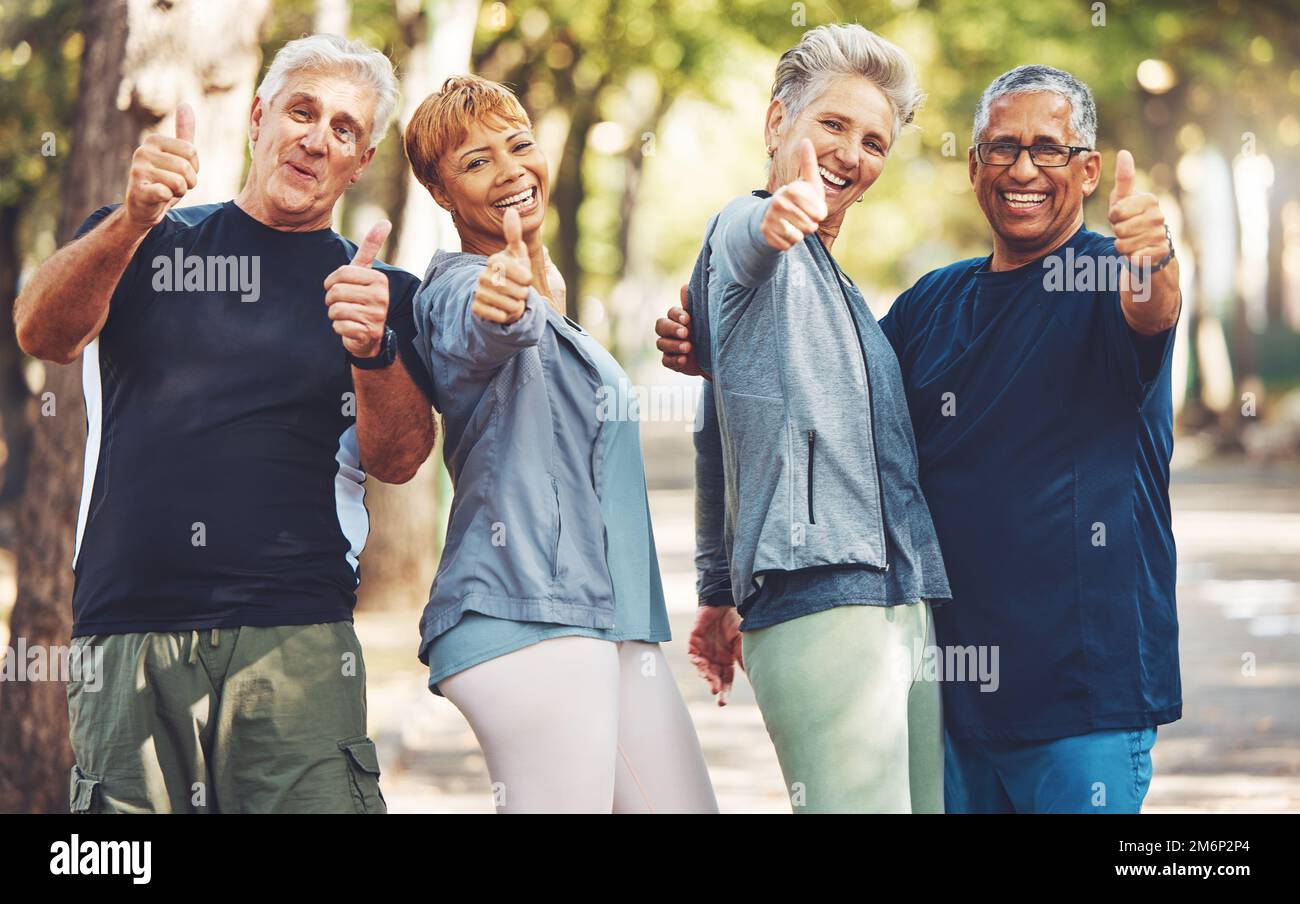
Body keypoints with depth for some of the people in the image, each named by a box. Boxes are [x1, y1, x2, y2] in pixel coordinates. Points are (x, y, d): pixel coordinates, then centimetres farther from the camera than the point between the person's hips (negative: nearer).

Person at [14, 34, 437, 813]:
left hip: (295, 640, 0)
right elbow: (43, 334, -4)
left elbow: (399, 459, 2)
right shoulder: (143, 244, 15)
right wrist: (135, 220, -22)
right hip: (126, 639, 0)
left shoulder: (382, 290, 15)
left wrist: (373, 352, -20)